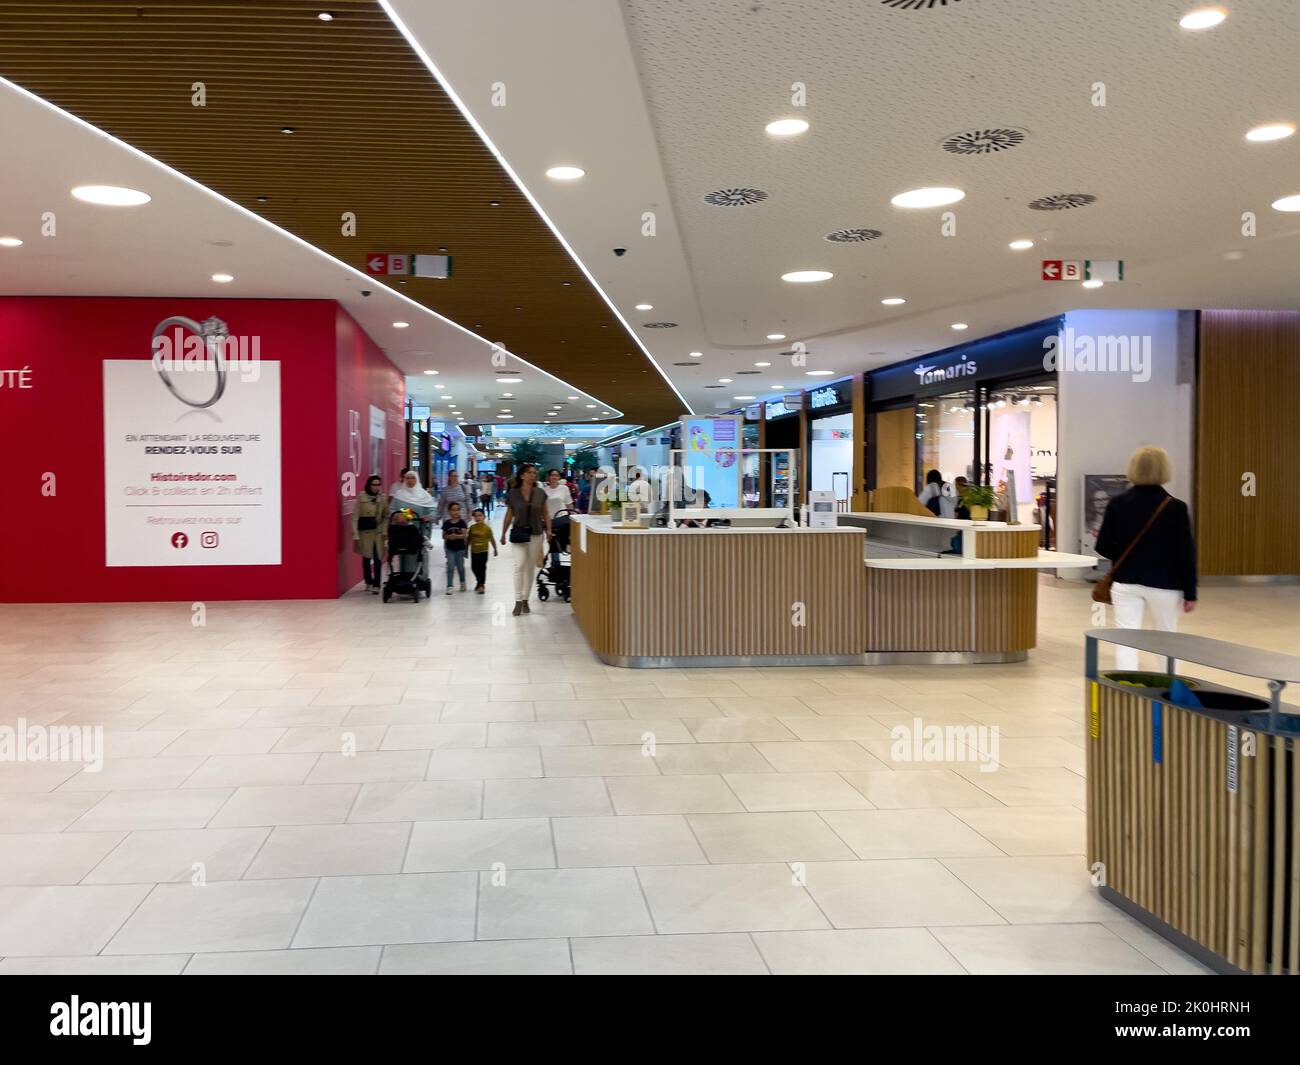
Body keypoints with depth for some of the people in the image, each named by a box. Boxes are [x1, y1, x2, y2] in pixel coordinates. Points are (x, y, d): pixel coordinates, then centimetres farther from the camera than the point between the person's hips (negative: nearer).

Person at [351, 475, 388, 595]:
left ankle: (376, 585, 0)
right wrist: (355, 535, -9)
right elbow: (355, 517, -4)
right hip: (365, 531, -1)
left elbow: (386, 516, 7)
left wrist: (385, 532, -4)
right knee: (366, 558, 7)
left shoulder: (383, 498, 4)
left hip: (378, 532, 1)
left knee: (378, 559, -6)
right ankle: (369, 583, 25)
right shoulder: (361, 497, -3)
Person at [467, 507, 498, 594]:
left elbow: (491, 539, -1)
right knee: (474, 567, 13)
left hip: (483, 551, -4)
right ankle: (479, 582, 33)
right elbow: (469, 539, 9)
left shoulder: (487, 528, -8)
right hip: (474, 551, 4)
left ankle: (481, 585, 2)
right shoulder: (472, 528, 2)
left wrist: (495, 549, 4)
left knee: (482, 567, -3)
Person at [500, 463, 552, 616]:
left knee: (530, 568, 9)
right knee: (519, 566, -10)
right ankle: (518, 601, -7)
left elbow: (545, 513, 7)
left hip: (536, 534, 2)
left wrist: (548, 529, -6)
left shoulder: (540, 493, 0)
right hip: (518, 533, -2)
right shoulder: (513, 493, -4)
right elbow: (509, 515, 4)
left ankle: (525, 599, 20)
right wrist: (503, 534, 6)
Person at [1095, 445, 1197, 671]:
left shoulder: (1117, 504, -5)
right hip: (1164, 584, 0)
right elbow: (1186, 553, -7)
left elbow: (1103, 547, -2)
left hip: (1126, 582, 1)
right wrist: (1190, 592, -1)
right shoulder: (1176, 508, -9)